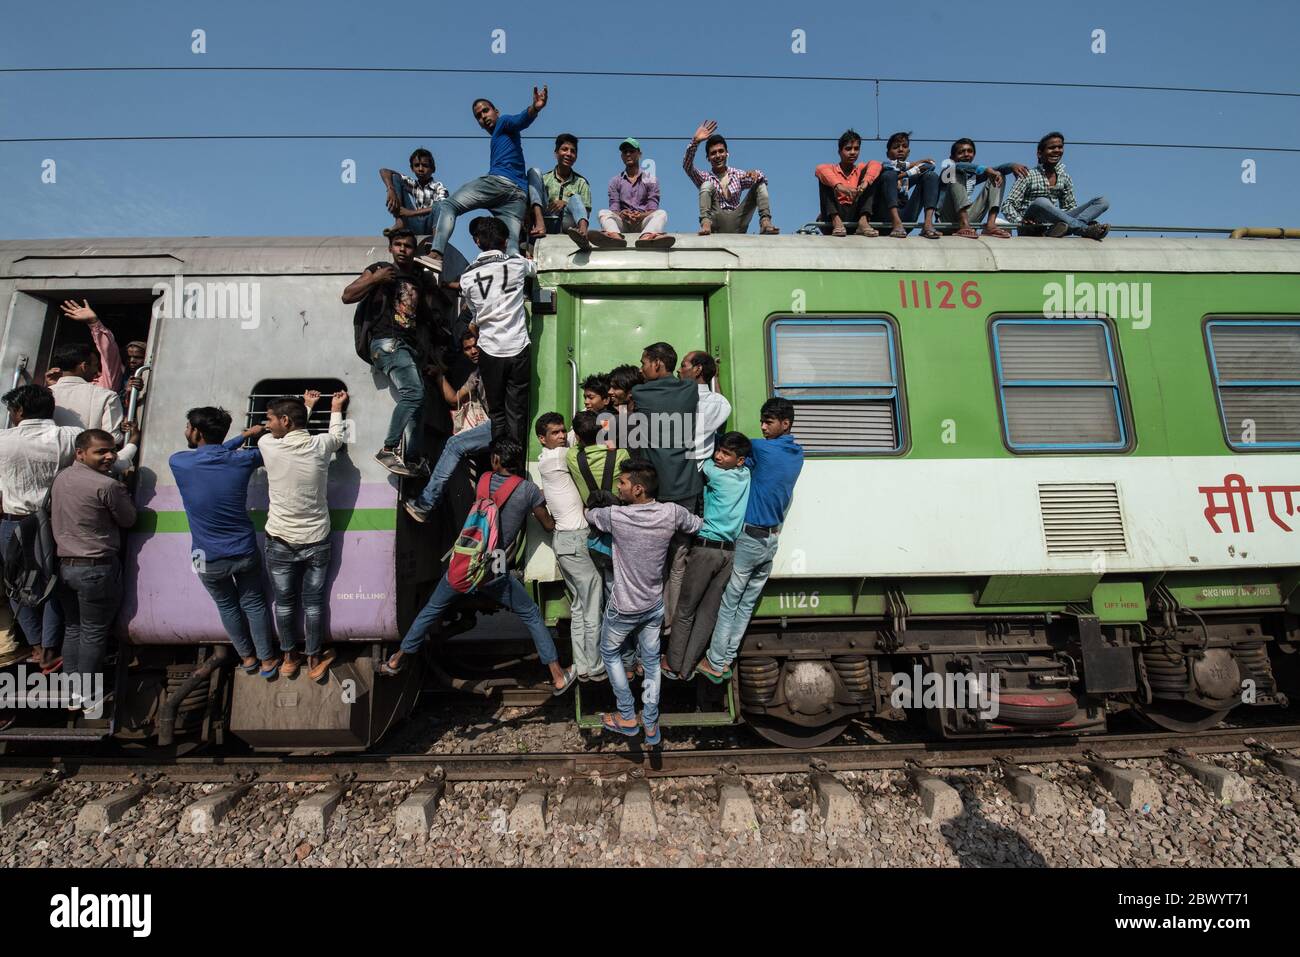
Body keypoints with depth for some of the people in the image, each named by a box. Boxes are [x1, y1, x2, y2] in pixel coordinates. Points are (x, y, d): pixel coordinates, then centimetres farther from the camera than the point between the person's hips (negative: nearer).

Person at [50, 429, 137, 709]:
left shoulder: (61, 477, 6)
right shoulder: (107, 485, -19)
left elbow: (54, 517, 15)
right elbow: (128, 520, -5)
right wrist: (124, 488, 5)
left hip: (64, 565, 8)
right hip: (96, 568, -8)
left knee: (72, 629, 18)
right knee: (94, 634, 4)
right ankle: (88, 698, 13)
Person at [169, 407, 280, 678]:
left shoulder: (178, 462, -14)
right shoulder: (242, 460, -13)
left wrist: (244, 435, 10)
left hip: (208, 560, 0)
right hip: (245, 553, 1)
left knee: (227, 606, 22)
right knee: (253, 603, 18)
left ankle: (247, 658, 38)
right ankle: (267, 661, 29)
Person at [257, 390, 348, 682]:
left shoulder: (267, 445, -13)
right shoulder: (321, 445, -11)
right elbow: (338, 436, 14)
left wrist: (307, 405, 24)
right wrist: (335, 409, 29)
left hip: (280, 543, 0)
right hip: (316, 542, 0)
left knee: (284, 602, 15)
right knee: (313, 602, 11)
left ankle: (289, 658, 30)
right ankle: (315, 660, 25)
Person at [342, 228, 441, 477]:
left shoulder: (421, 278, 21)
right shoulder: (379, 270, 9)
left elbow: (431, 314, 27)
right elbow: (347, 296, 3)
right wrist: (373, 280, -9)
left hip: (413, 347, 6)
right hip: (386, 342, -6)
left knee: (415, 401, 0)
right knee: (414, 393, -25)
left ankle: (412, 461, 2)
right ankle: (388, 449, -19)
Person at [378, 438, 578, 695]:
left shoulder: (484, 480, 5)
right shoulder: (529, 489, -3)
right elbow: (549, 526, 8)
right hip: (493, 572, -2)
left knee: (431, 609, 25)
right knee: (532, 616, 12)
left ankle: (397, 660, 41)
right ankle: (558, 677, 13)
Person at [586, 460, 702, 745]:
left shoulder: (615, 516, -24)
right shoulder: (671, 513, -15)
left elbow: (588, 514, -2)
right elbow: (698, 526, 5)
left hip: (624, 608, -3)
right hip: (654, 605, 4)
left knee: (610, 653, 22)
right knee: (651, 660, 19)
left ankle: (627, 717, 26)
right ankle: (651, 724, 26)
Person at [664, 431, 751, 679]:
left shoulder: (715, 474, -10)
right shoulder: (746, 475, 7)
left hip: (706, 547, -6)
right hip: (730, 551, 6)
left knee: (686, 610, 6)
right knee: (709, 612, 7)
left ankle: (673, 665, 16)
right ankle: (687, 667, 14)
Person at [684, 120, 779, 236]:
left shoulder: (737, 175, 16)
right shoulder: (705, 178, 9)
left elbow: (761, 179, 6)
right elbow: (687, 166, -8)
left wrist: (756, 174, -19)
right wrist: (695, 141, -22)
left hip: (737, 227, 3)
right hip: (717, 224, -2)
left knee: (760, 182, -4)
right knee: (707, 185, -17)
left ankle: (765, 221, -25)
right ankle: (705, 222, -38)